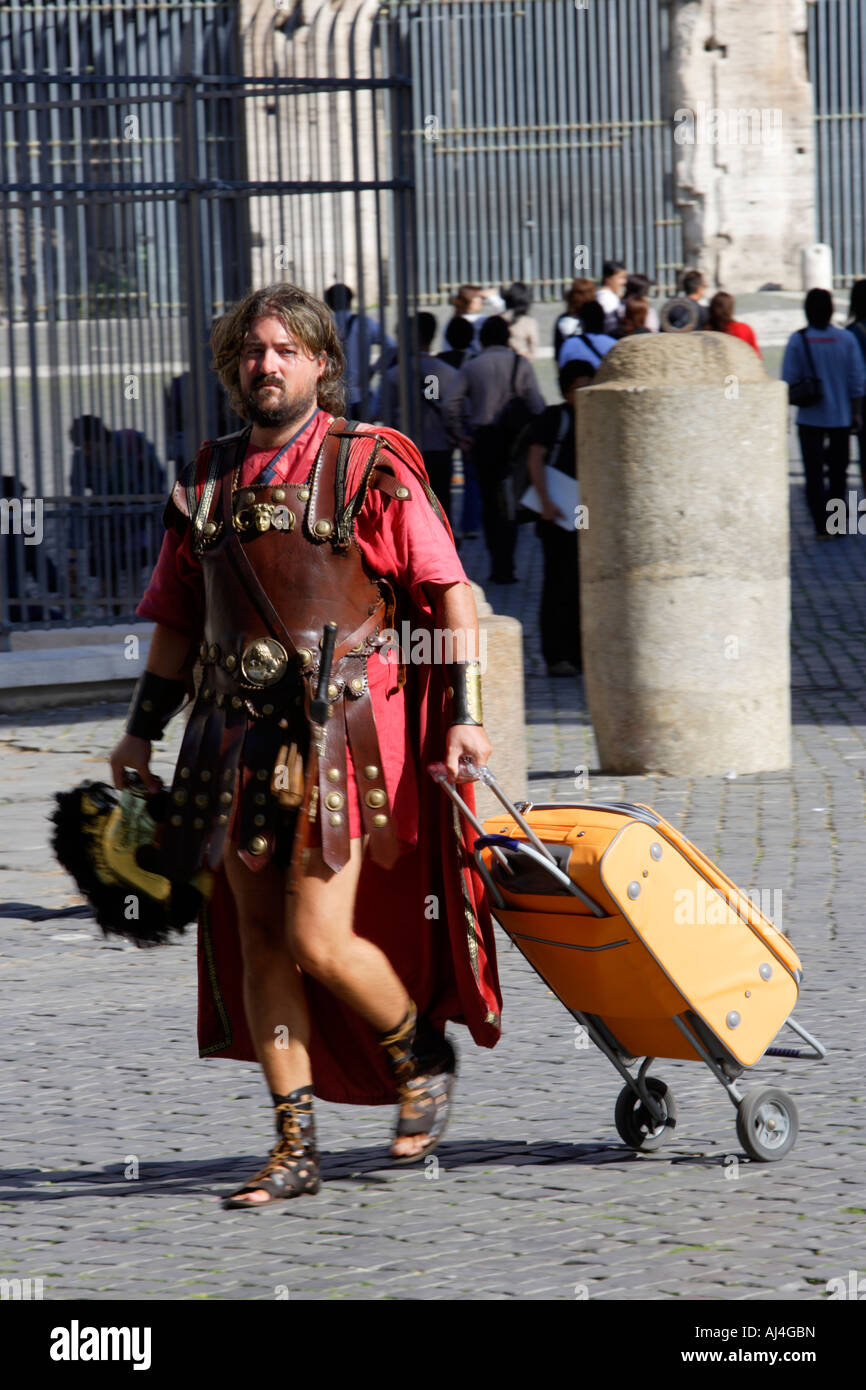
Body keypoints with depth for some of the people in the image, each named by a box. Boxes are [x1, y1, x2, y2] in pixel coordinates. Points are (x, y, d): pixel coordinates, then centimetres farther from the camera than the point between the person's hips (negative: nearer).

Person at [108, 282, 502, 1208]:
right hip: (240, 740, 5)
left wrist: (464, 714, -11)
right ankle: (294, 1146, 12)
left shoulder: (370, 465, -3)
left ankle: (422, 1053, 16)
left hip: (341, 735, -5)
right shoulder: (208, 479, 12)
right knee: (258, 945, 5)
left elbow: (448, 593, -4)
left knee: (319, 944, -11)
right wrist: (141, 732, 16)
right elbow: (178, 619, 19)